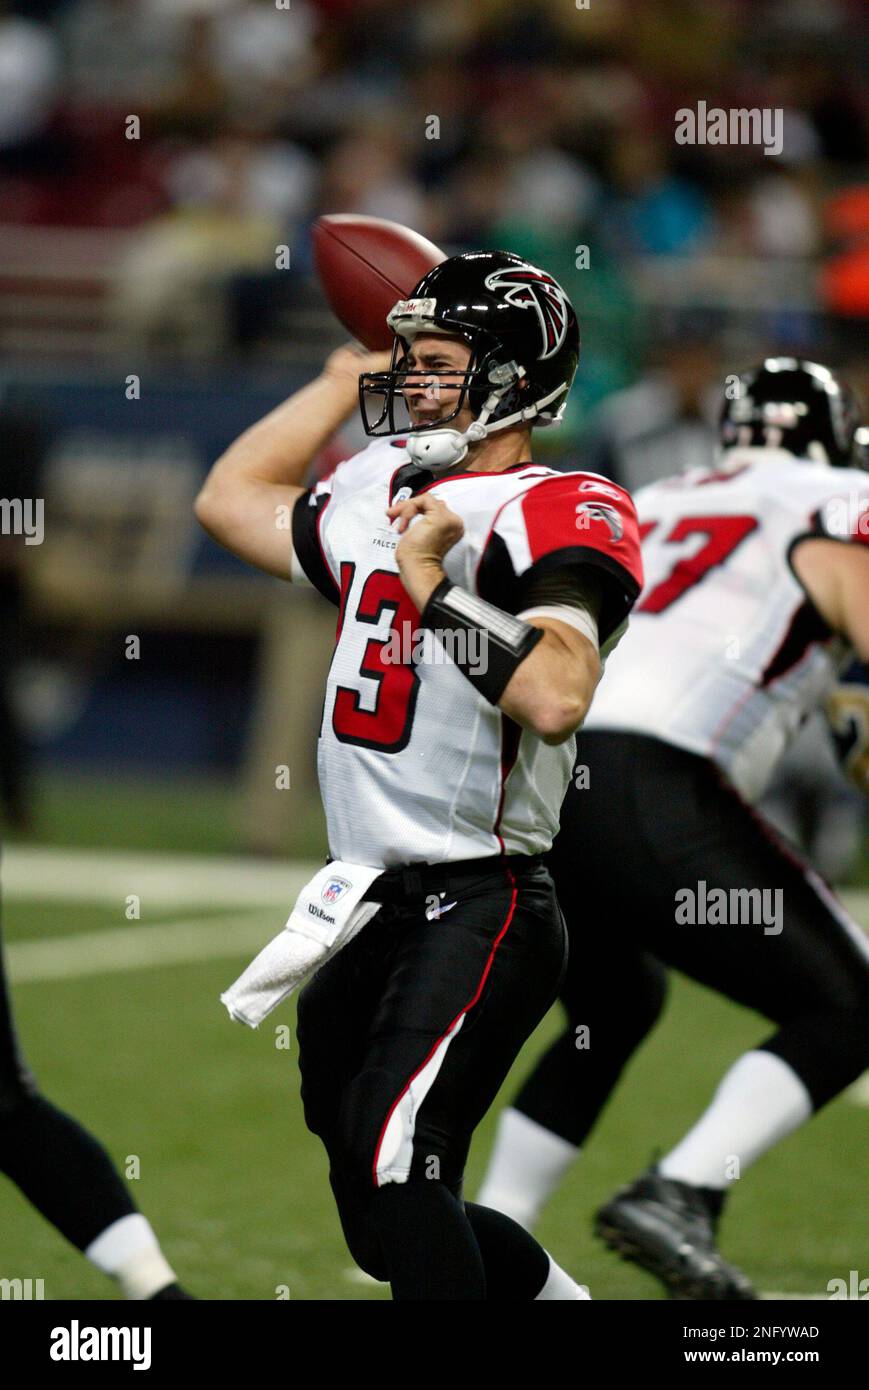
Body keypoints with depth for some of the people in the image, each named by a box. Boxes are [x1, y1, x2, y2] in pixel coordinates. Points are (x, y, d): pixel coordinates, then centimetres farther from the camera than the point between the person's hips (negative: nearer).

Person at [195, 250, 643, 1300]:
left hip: (480, 908, -9)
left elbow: (555, 699, -27)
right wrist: (346, 381, 28)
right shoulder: (377, 499, 15)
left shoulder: (556, 517, -10)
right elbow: (229, 500, 33)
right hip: (372, 909, 9)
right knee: (385, 1228, 13)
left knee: (393, 1159, -26)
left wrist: (430, 579, -19)